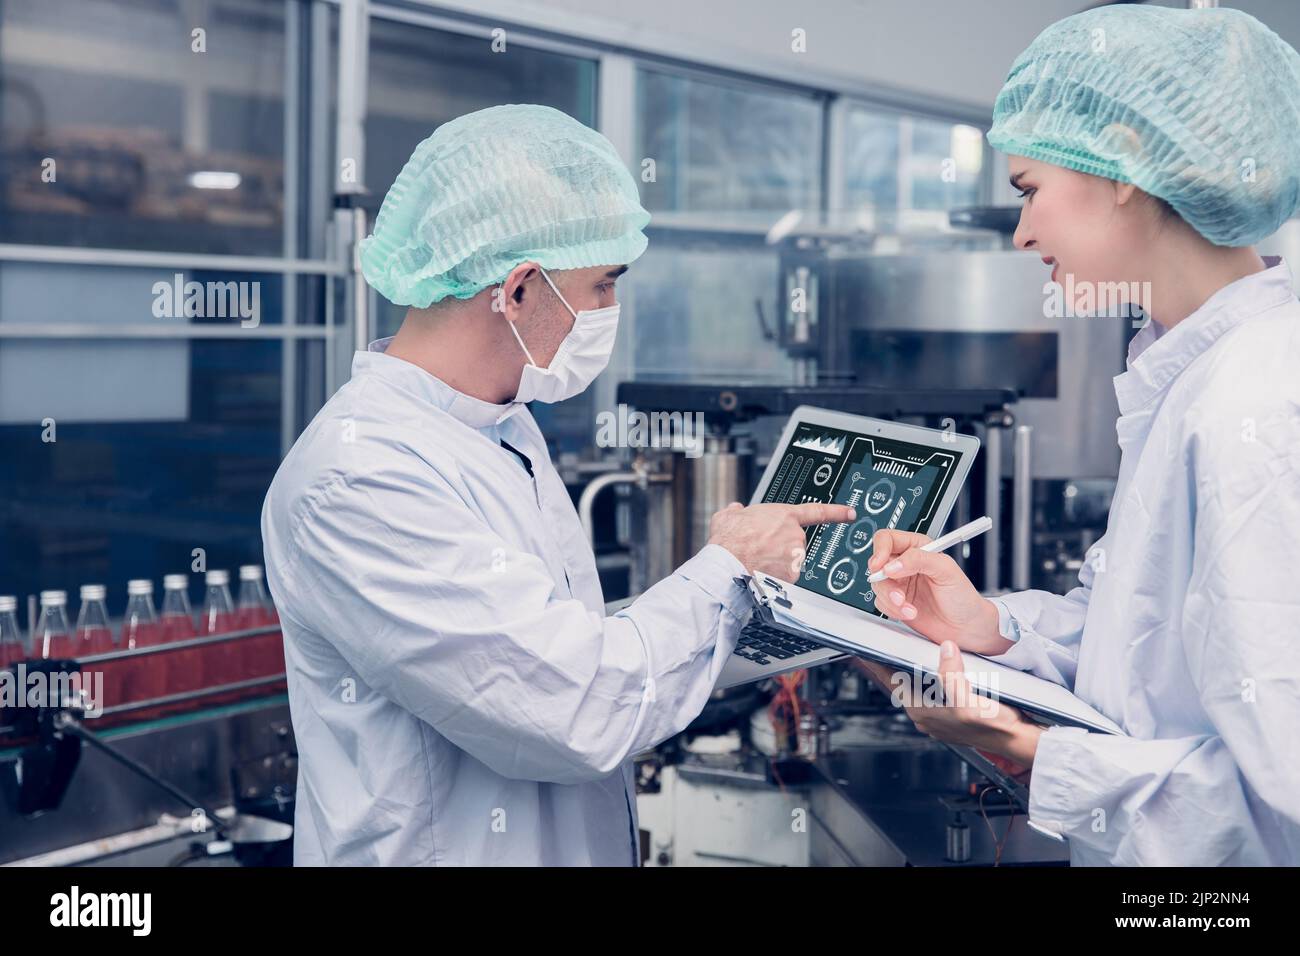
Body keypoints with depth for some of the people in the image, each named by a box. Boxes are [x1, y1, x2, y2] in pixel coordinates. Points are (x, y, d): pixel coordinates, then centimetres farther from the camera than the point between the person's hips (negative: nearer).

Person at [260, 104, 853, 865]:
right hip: (440, 848, -8)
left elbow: (568, 651, 7)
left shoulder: (506, 430, 6)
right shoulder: (361, 474, -24)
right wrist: (727, 572, -12)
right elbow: (580, 716, -25)